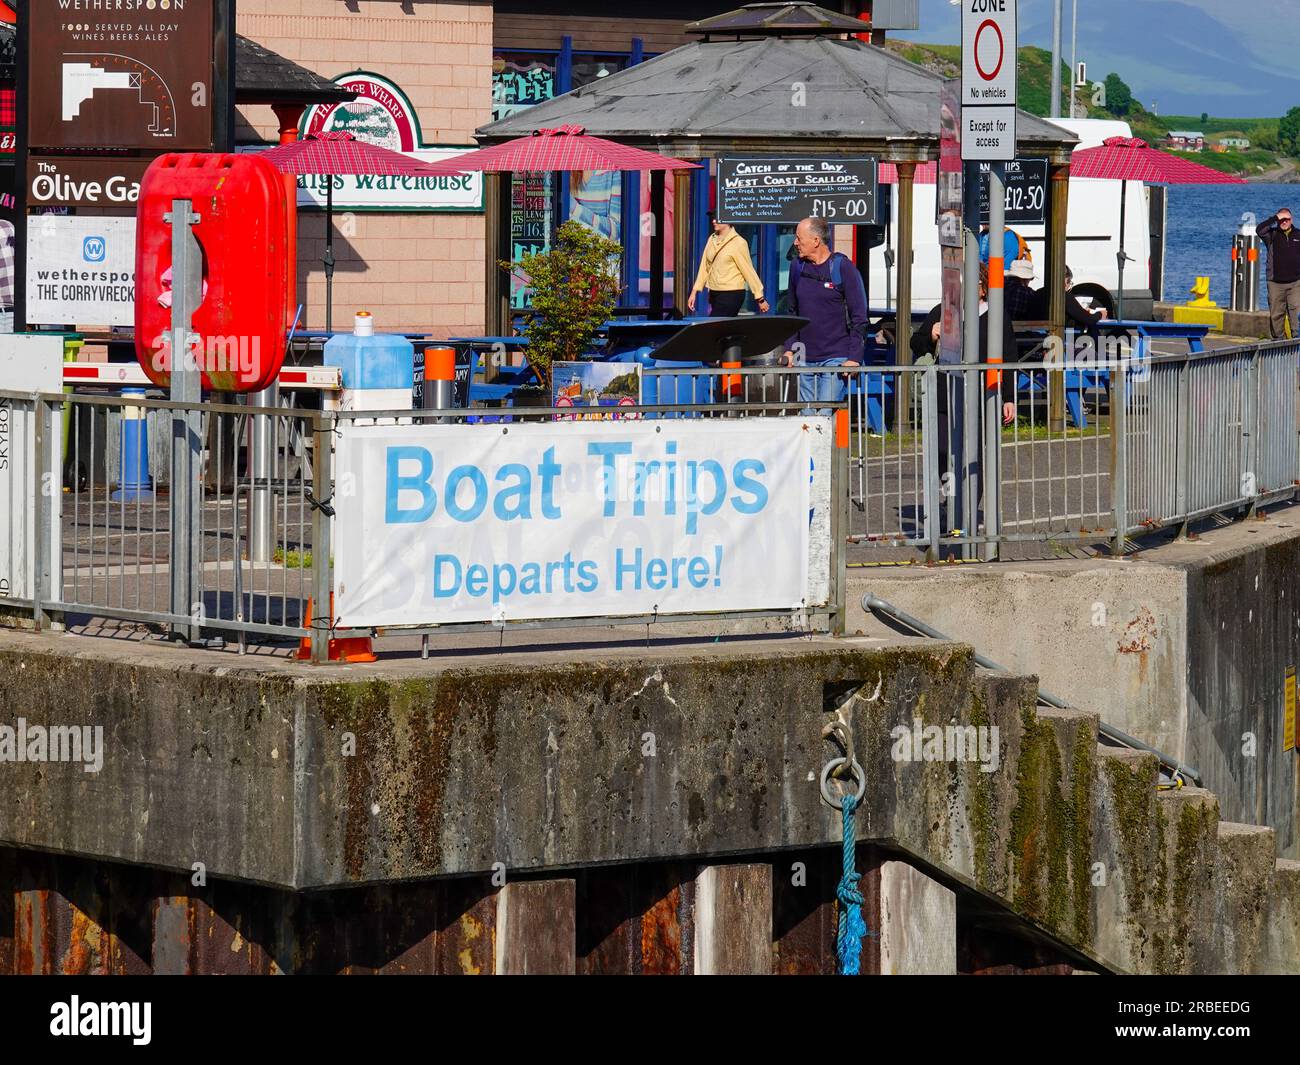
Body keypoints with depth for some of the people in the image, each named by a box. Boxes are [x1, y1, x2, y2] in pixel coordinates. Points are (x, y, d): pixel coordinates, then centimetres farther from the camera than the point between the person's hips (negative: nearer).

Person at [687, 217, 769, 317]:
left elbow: (748, 271, -7)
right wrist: (694, 292, 9)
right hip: (714, 294, 6)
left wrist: (760, 299, -4)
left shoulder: (738, 243, -9)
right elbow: (704, 267, 14)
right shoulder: (712, 240, 9)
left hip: (731, 295, -6)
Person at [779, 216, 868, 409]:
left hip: (836, 358, -6)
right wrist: (789, 349, 9)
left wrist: (854, 358, -13)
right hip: (804, 360, 6)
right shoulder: (797, 267, 11)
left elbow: (859, 319, -6)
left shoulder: (843, 268, -5)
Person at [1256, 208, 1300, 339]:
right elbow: (1259, 230, -15)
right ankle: (1278, 339, 11)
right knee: (1276, 313, 4)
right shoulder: (1273, 235, 5)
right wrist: (1275, 218, -12)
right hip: (1276, 283, 0)